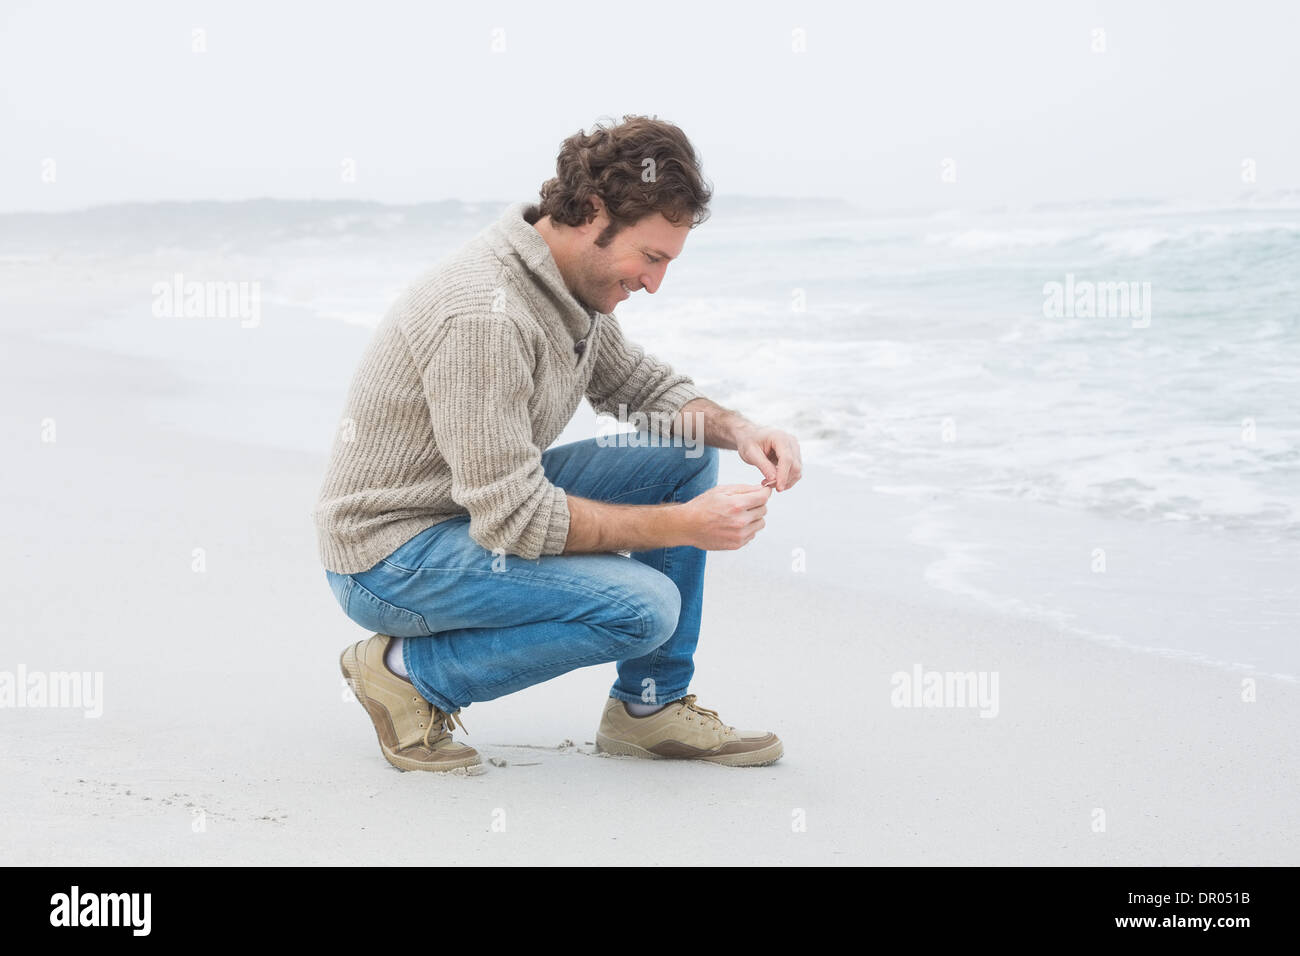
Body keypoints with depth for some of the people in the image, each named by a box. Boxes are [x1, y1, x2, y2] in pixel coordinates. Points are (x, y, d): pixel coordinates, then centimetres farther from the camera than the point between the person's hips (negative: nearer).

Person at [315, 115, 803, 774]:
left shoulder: (575, 279, 0)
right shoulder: (484, 315, -30)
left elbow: (641, 385, 17)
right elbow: (514, 520, -30)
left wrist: (736, 429, -4)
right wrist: (680, 526, -25)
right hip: (390, 557, -10)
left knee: (686, 452, 2)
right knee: (643, 606, -24)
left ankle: (651, 705, 9)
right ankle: (409, 671, -7)